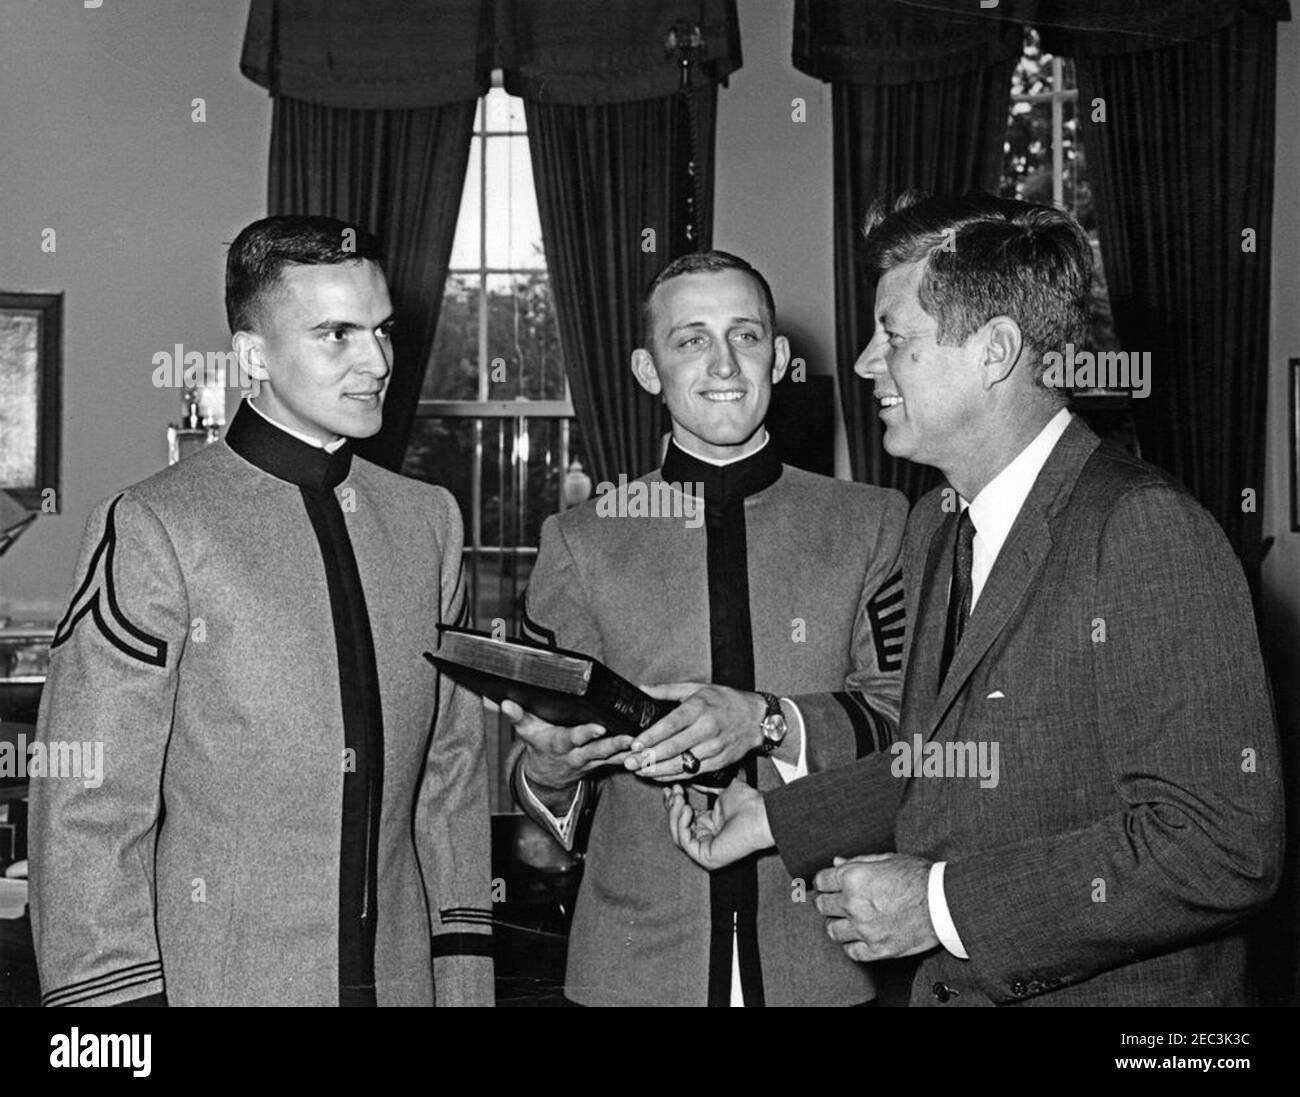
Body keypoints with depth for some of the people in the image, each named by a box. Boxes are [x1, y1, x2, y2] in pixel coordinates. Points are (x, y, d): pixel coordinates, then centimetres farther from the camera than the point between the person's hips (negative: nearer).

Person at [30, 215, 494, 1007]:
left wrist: (464, 976, 3)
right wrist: (126, 996, -15)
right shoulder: (153, 531, -10)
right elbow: (89, 810, -11)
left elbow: (452, 771, 7)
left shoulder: (429, 520, 6)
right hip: (217, 977, -4)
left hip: (398, 974, 5)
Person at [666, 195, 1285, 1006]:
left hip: (1117, 991, -7)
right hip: (950, 985, 7)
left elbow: (1223, 848, -26)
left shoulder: (1147, 532, -21)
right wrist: (777, 818, 5)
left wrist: (942, 904, -23)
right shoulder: (934, 528, 6)